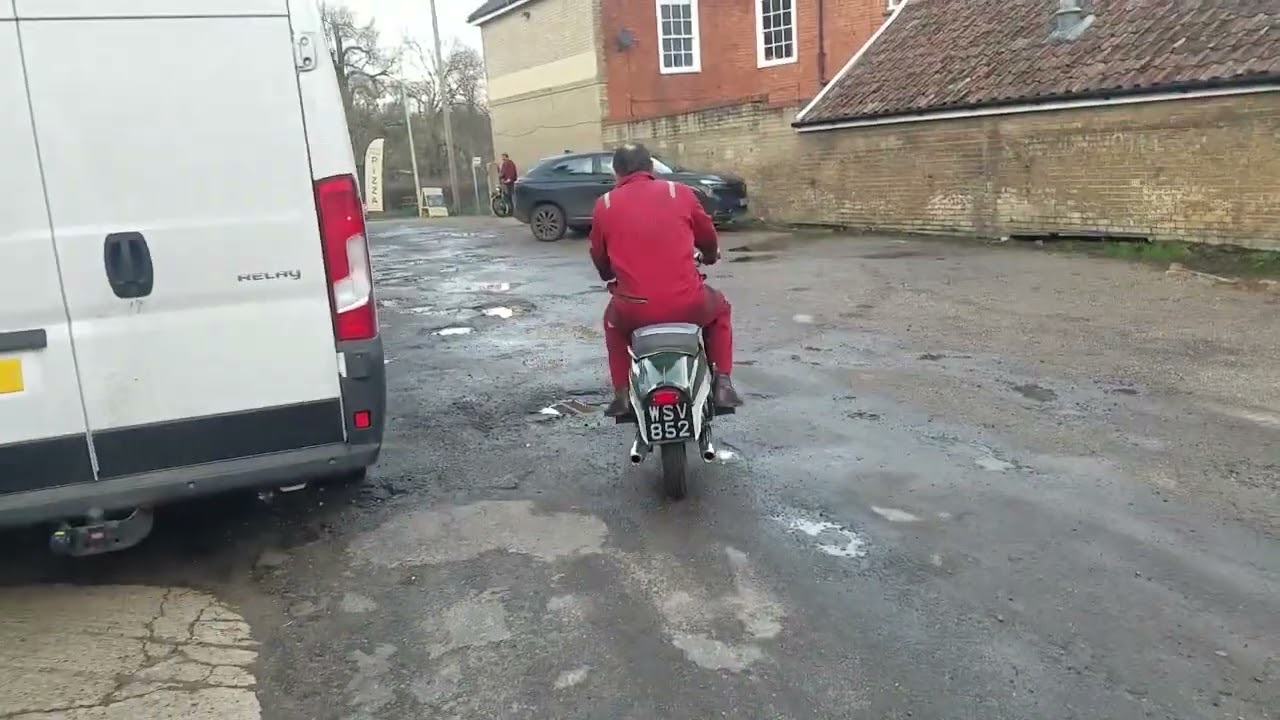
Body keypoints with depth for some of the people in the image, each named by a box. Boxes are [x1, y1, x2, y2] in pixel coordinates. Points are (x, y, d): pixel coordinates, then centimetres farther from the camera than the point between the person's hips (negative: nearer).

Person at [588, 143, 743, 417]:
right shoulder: (680, 192, 6)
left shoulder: (604, 204, 6)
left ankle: (622, 396, 28)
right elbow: (709, 240, 19)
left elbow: (600, 259, 16)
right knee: (718, 307, 32)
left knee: (613, 320, 35)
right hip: (688, 305, 0)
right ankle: (722, 384, 22)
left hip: (634, 311, 1)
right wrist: (709, 257, 43)